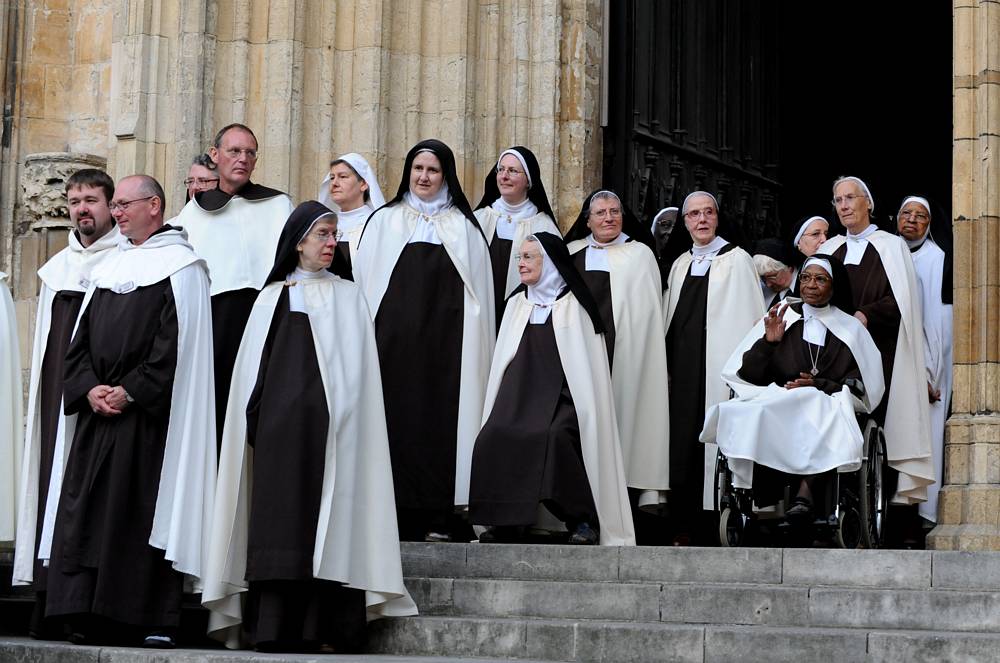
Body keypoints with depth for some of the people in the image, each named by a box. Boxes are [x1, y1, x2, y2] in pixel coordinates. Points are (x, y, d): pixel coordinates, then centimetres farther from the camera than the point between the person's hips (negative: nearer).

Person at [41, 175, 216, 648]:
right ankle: (88, 616, 2)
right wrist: (89, 388, -4)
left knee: (146, 509, -7)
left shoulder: (180, 266, -1)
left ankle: (155, 621, -4)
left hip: (149, 414, -6)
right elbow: (80, 339, 14)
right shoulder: (108, 268, 19)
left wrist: (129, 391, -15)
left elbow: (175, 344, -11)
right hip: (97, 411, 6)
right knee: (86, 511, 0)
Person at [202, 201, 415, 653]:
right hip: (280, 424, 0)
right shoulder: (273, 298, 12)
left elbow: (356, 372, 5)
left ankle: (314, 629, -5)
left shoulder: (349, 299, 11)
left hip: (328, 426, 0)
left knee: (325, 519, -6)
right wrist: (255, 422, -3)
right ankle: (274, 631, -6)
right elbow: (254, 367, 9)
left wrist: (343, 424, -7)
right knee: (279, 518, -5)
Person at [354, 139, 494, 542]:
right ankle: (397, 515, 0)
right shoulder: (384, 222, 12)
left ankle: (438, 516, 0)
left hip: (445, 342, 0)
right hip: (395, 338, 0)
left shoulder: (463, 227, 11)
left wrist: (475, 348, -2)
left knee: (441, 418, -3)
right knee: (398, 418, -3)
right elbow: (366, 282, 9)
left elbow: (478, 290, 7)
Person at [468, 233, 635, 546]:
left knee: (555, 436, -34)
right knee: (493, 437, -26)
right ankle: (506, 523, -19)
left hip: (564, 397, -4)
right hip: (522, 395, 4)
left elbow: (586, 362, 0)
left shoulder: (575, 305, 4)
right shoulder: (517, 303, 20)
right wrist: (498, 407, 9)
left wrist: (586, 411, -8)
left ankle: (583, 520, -18)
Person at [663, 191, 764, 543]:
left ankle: (713, 524, -1)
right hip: (683, 366, 5)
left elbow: (748, 317, -5)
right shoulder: (680, 265, 17)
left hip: (718, 366, -5)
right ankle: (686, 525, 8)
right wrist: (669, 362, 13)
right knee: (682, 443, 3)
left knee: (713, 442, -6)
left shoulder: (737, 260, 0)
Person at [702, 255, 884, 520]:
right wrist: (767, 343, -5)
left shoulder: (851, 329, 14)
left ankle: (803, 491, -35)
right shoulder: (778, 319, 16)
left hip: (828, 407, -1)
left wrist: (818, 386, -9)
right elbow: (747, 377, 10)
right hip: (773, 405, 1)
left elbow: (859, 388, 7)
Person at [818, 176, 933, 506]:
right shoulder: (829, 249, 18)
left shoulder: (890, 246, 6)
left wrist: (865, 316, -15)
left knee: (875, 420, -10)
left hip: (877, 349, -3)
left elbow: (902, 299, -3)